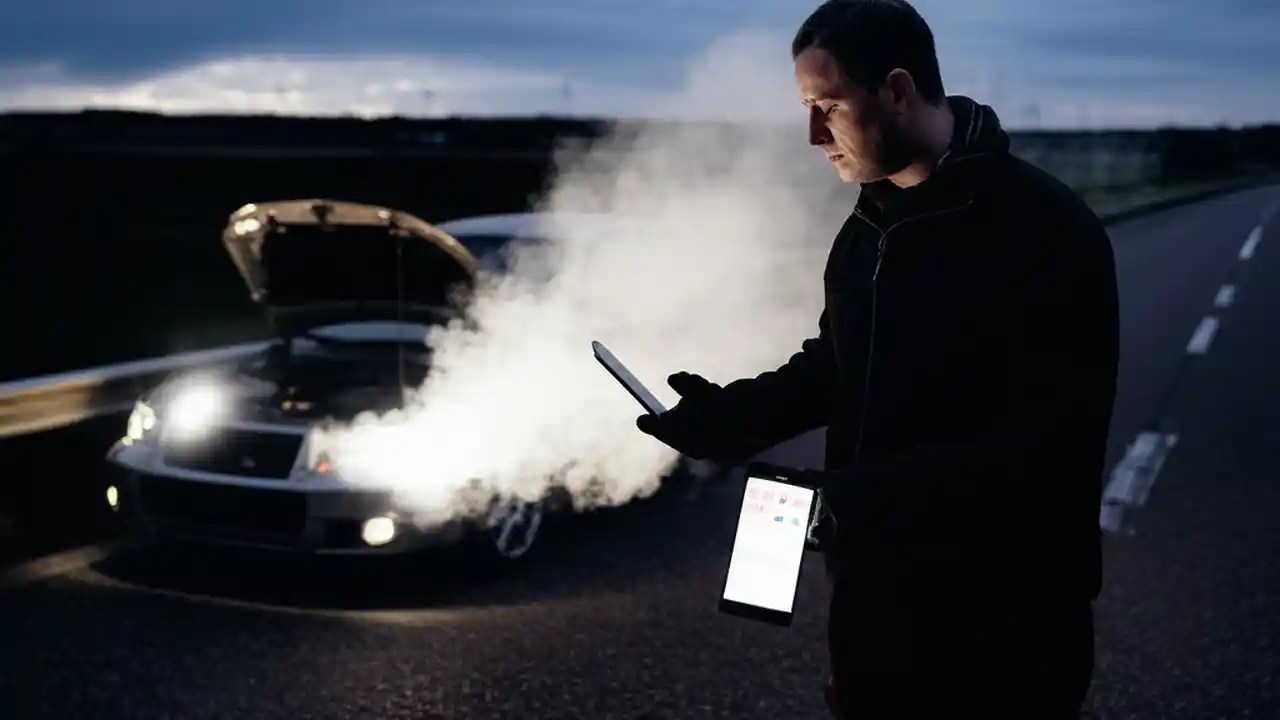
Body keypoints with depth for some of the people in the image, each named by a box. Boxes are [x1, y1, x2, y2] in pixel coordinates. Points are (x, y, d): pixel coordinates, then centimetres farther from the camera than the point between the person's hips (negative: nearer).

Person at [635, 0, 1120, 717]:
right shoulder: (871, 222, 7)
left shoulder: (1044, 228, -20)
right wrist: (730, 417, 0)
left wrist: (857, 494, -29)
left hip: (999, 619, -7)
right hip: (875, 591, 8)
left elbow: (1044, 446, -25)